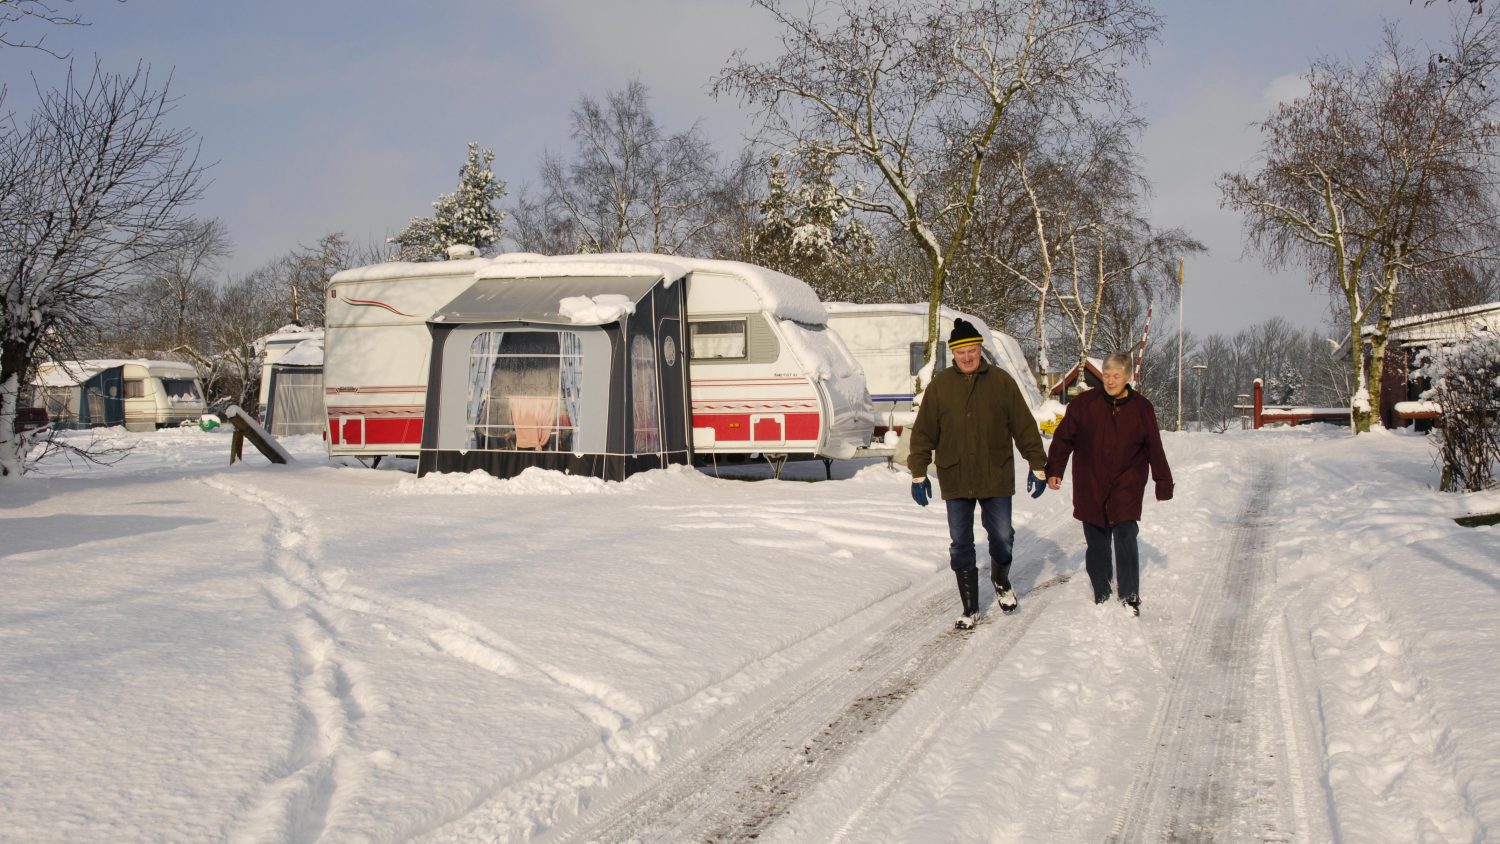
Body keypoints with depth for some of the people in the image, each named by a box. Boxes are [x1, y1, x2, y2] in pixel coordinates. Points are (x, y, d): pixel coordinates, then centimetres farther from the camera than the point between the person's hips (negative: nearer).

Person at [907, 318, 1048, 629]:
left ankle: (1001, 581, 35)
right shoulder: (940, 385, 1)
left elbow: (1024, 426, 4)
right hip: (955, 480, 1)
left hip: (996, 477, -1)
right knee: (960, 545, 4)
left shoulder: (1001, 381, 0)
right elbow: (924, 431, 4)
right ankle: (970, 608, 15)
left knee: (1002, 537, 4)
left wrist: (1037, 466, 2)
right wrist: (918, 473, 1)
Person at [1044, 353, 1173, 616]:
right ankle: (1101, 595, 18)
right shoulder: (1084, 403, -2)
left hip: (1126, 488, -1)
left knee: (1126, 540, -10)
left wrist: (1164, 484, 9)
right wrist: (1054, 470, -3)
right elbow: (1063, 439, 4)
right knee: (1096, 543, 5)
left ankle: (1130, 597, 0)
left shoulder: (1142, 408, 1)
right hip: (1090, 488, 1)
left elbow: (1155, 450, 7)